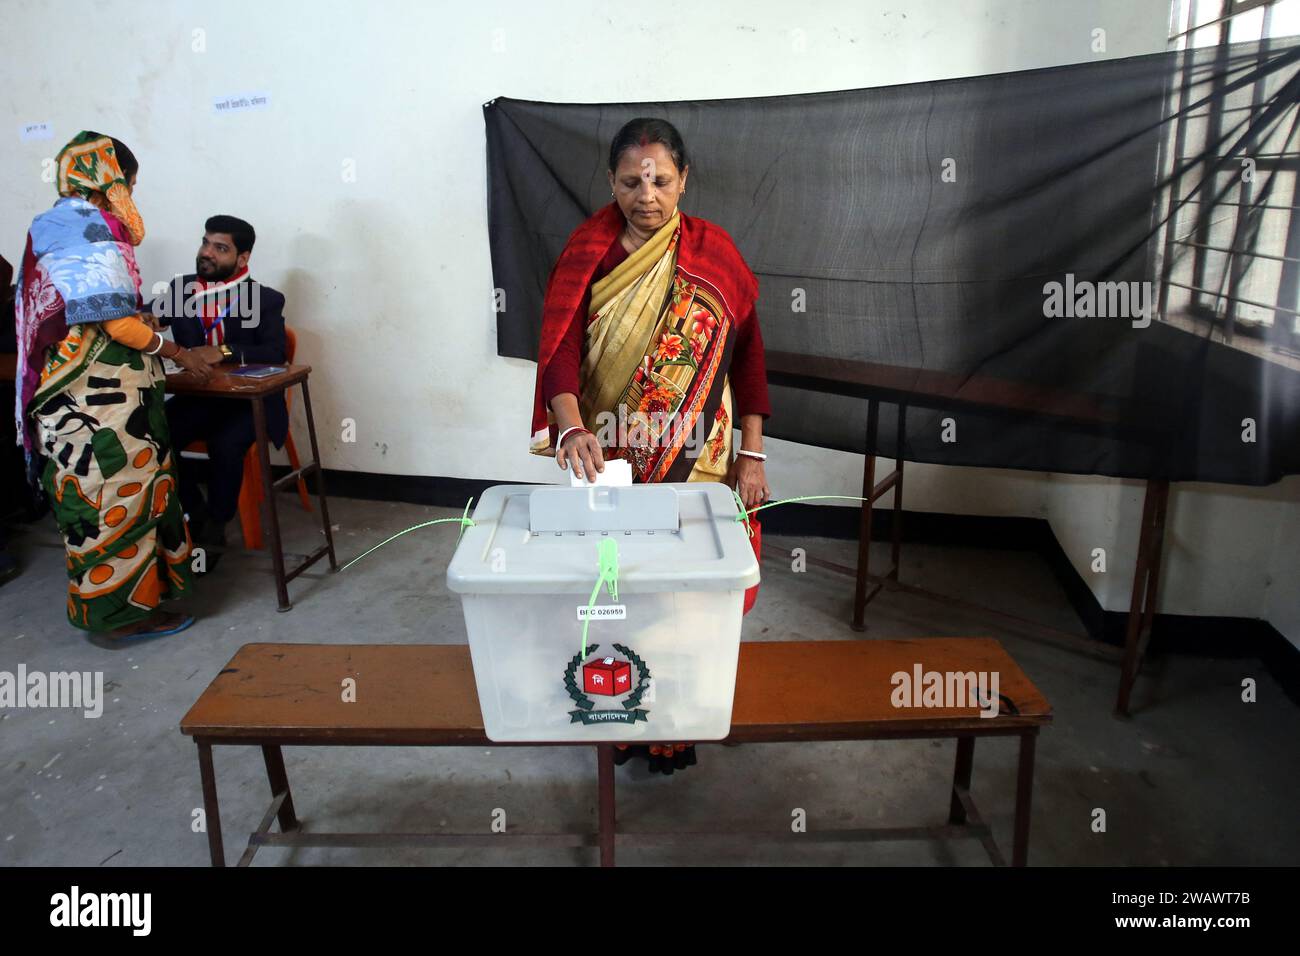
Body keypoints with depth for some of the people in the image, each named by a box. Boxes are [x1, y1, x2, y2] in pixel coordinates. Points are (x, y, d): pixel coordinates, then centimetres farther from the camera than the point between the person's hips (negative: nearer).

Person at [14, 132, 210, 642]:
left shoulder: (49, 227, 15)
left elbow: (67, 314, 15)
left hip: (69, 387, 9)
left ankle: (101, 603, 26)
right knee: (118, 493, -1)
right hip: (101, 394, -9)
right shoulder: (93, 227, -14)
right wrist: (176, 351, -7)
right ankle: (121, 611, 8)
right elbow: (116, 321, -20)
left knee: (91, 489, 15)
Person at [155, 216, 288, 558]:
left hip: (248, 400, -4)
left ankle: (216, 527, -5)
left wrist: (225, 352, -29)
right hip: (197, 397, 4)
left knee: (225, 446, -32)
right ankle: (195, 513, 2)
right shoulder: (181, 288, 9)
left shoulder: (266, 299, -3)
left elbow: (276, 353, -15)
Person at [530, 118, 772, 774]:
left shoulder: (713, 253, -1)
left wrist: (752, 455, -2)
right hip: (608, 460, 0)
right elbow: (560, 351, -13)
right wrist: (572, 429, -32)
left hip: (698, 461, 0)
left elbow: (747, 354, 2)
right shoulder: (585, 254, -2)